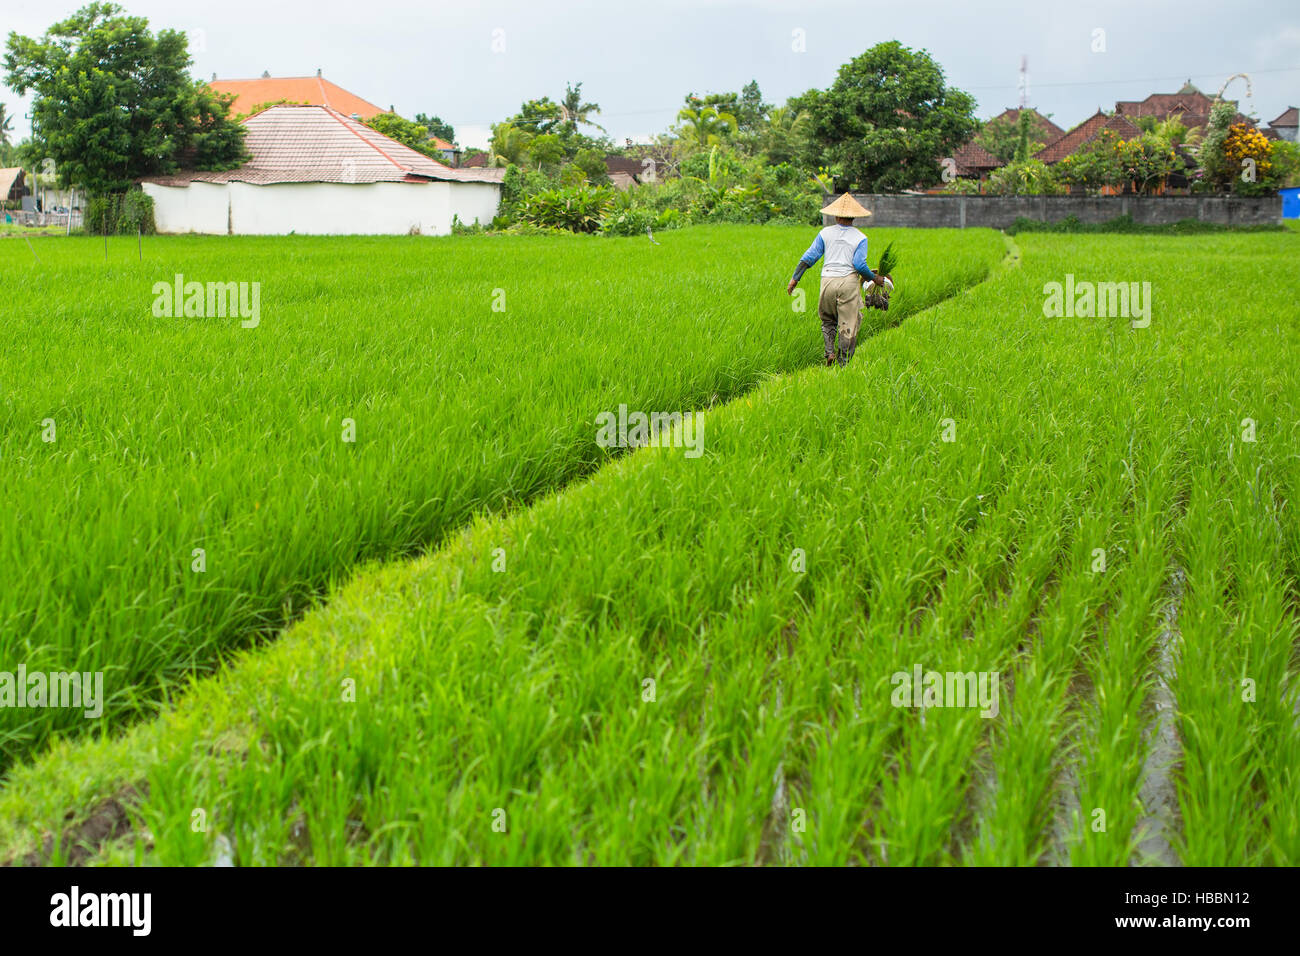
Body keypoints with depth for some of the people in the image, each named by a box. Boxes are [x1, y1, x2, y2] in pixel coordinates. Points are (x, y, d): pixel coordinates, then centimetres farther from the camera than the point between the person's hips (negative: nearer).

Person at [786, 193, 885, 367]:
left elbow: (809, 256, 3)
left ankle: (830, 352, 1)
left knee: (828, 320, 21)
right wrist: (874, 278, 7)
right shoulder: (860, 238, 1)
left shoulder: (825, 233, 7)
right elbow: (859, 265, -9)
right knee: (848, 325, 4)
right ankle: (843, 362, 3)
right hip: (849, 282, -2)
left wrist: (795, 278, 7)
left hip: (828, 281, 2)